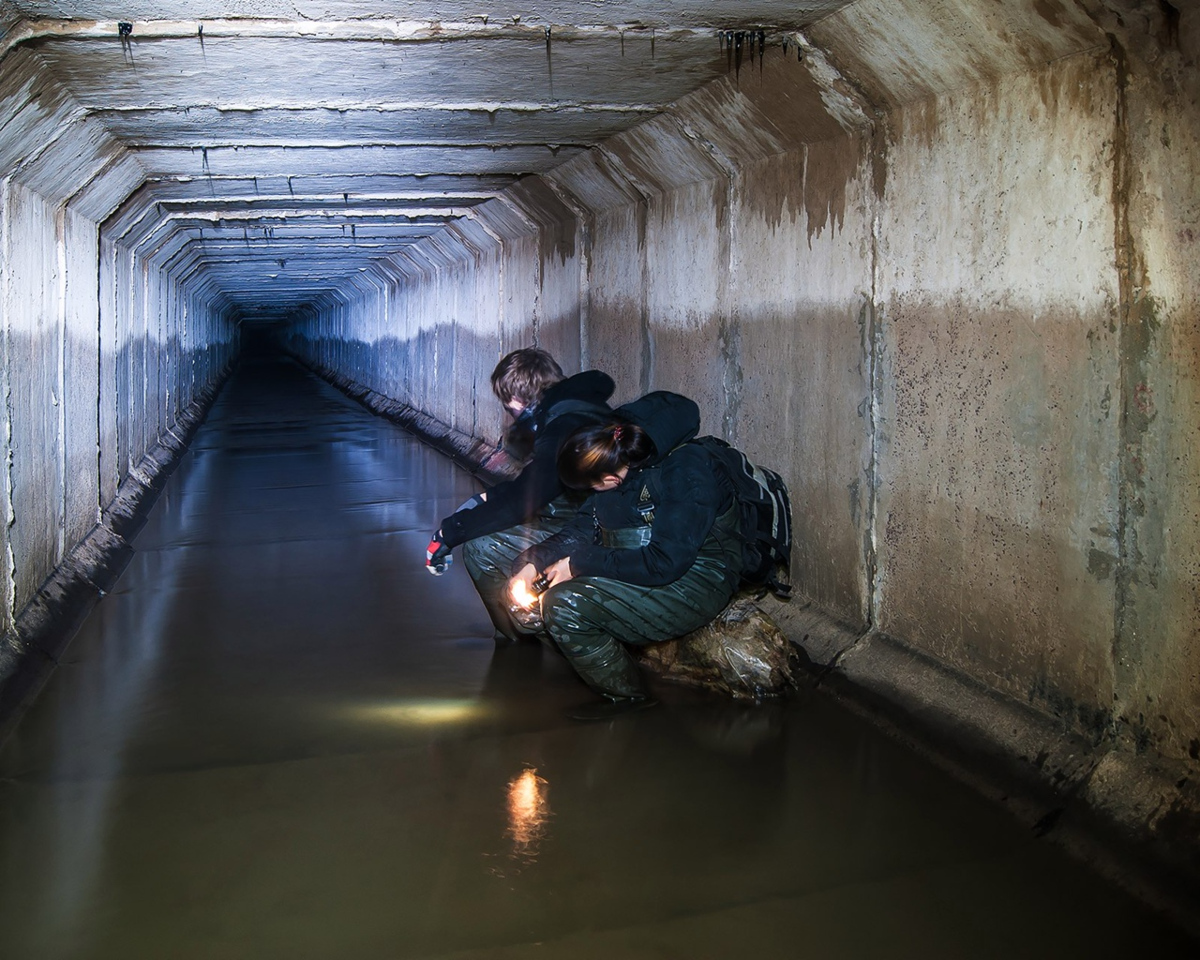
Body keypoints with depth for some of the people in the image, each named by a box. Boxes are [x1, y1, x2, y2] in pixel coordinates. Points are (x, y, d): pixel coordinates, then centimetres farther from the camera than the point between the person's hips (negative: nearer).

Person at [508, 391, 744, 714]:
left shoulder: (686, 472, -25)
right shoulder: (623, 466, -1)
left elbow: (665, 562, -28)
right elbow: (585, 526, 5)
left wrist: (580, 565, -23)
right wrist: (532, 563, -11)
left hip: (694, 581, -9)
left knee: (566, 605, -25)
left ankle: (634, 708, -7)